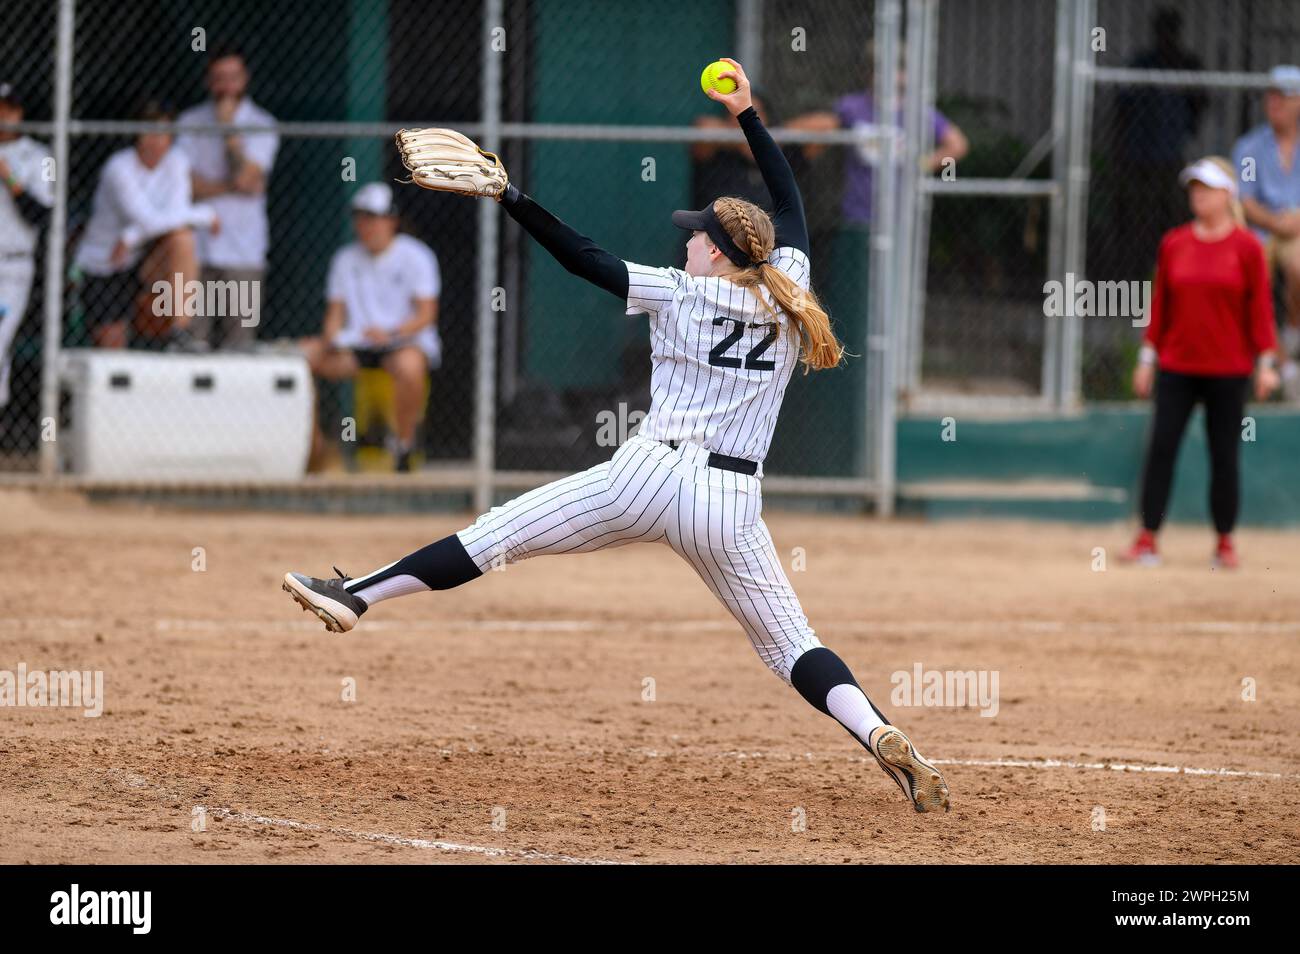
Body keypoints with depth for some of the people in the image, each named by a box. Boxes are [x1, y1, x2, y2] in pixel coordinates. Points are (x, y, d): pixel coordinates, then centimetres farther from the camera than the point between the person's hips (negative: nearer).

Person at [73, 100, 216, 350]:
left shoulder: (176, 161, -3)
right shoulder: (119, 168, -19)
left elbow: (176, 214, -15)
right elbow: (148, 220, -27)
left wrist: (131, 236, -29)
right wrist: (204, 215, -17)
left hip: (142, 264, 4)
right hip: (102, 271, -4)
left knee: (181, 236, -28)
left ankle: (179, 329, -27)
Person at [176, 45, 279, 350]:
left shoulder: (261, 125, 5)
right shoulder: (191, 122, 9)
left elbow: (245, 176, -9)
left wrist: (229, 128, -6)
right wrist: (232, 187, -10)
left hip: (243, 253, -1)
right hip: (197, 249, 1)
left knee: (239, 341, -7)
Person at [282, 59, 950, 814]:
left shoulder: (683, 294, 3)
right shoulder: (786, 294, 12)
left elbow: (585, 259, 1)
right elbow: (790, 204, 27)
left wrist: (511, 199, 7)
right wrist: (748, 115, 35)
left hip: (649, 476, -3)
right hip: (733, 505, 3)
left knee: (502, 532, 3)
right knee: (792, 646, 4)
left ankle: (357, 596, 0)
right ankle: (884, 737, -19)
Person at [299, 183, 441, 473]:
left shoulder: (415, 256, -3)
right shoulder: (345, 259, 13)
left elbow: (426, 315, -11)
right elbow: (335, 313, 12)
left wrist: (390, 334, -28)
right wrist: (331, 337, -12)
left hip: (407, 340, -5)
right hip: (355, 345, 5)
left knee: (408, 365, -42)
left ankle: (404, 446, -23)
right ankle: (313, 445, -8)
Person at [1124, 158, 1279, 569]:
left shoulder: (1247, 247, -3)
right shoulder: (1174, 243, 6)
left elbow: (1260, 307, -3)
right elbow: (1160, 304, 10)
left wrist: (1266, 363, -8)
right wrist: (1148, 357, 8)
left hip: (1228, 370, -2)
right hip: (1176, 366, 2)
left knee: (1224, 455, 3)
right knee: (1161, 447, -5)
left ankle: (1225, 543, 14)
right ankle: (1147, 539, -4)